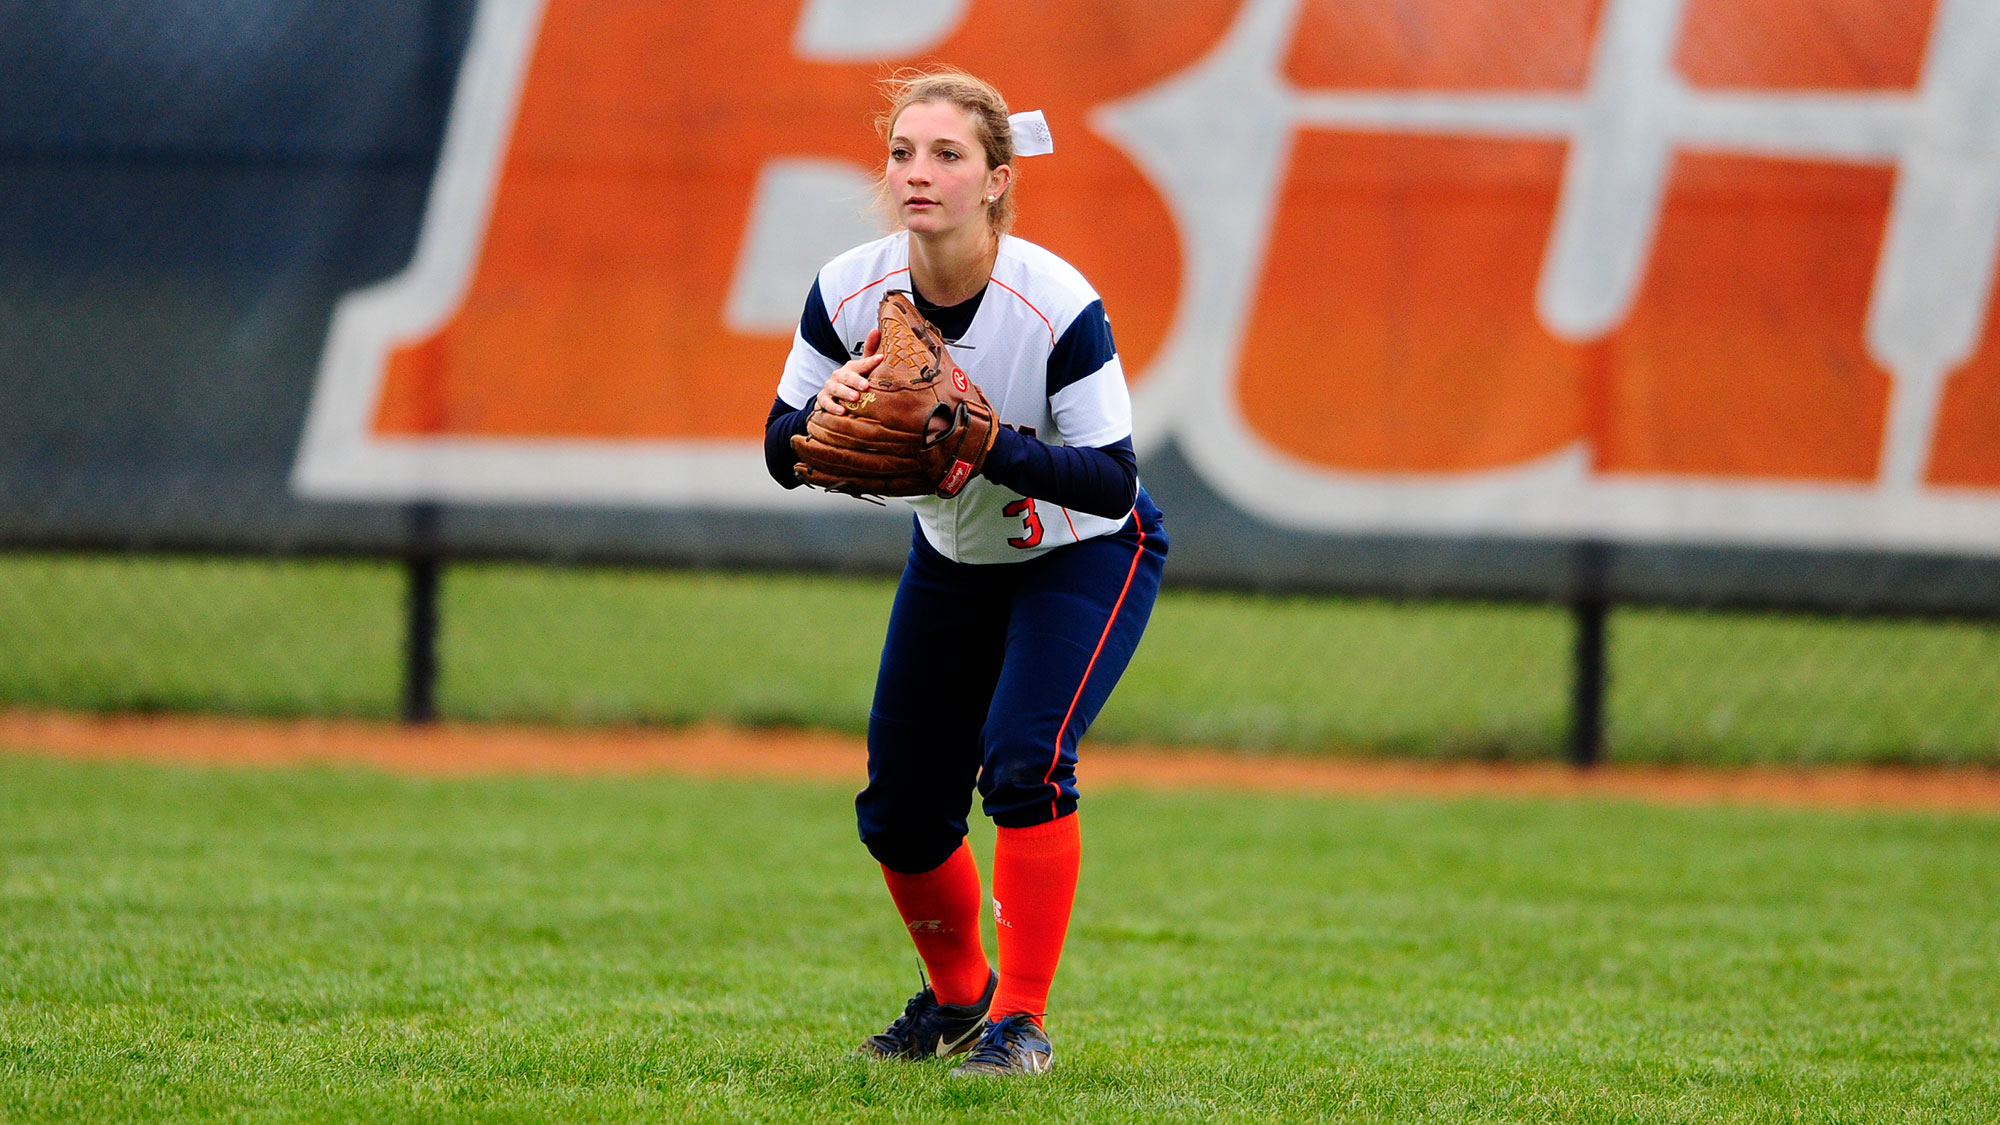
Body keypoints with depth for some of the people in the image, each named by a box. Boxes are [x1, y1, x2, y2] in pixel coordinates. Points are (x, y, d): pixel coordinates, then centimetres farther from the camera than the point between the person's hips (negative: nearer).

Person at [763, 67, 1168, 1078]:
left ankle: (1020, 1021, -13)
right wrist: (823, 409, -34)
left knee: (1023, 759, -26)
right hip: (952, 559, 5)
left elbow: (1111, 482, -29)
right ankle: (957, 996, 35)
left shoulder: (1057, 306, -31)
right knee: (900, 813, 6)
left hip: (1087, 557, -5)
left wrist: (992, 442, -44)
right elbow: (783, 455, -12)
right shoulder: (849, 292, -19)